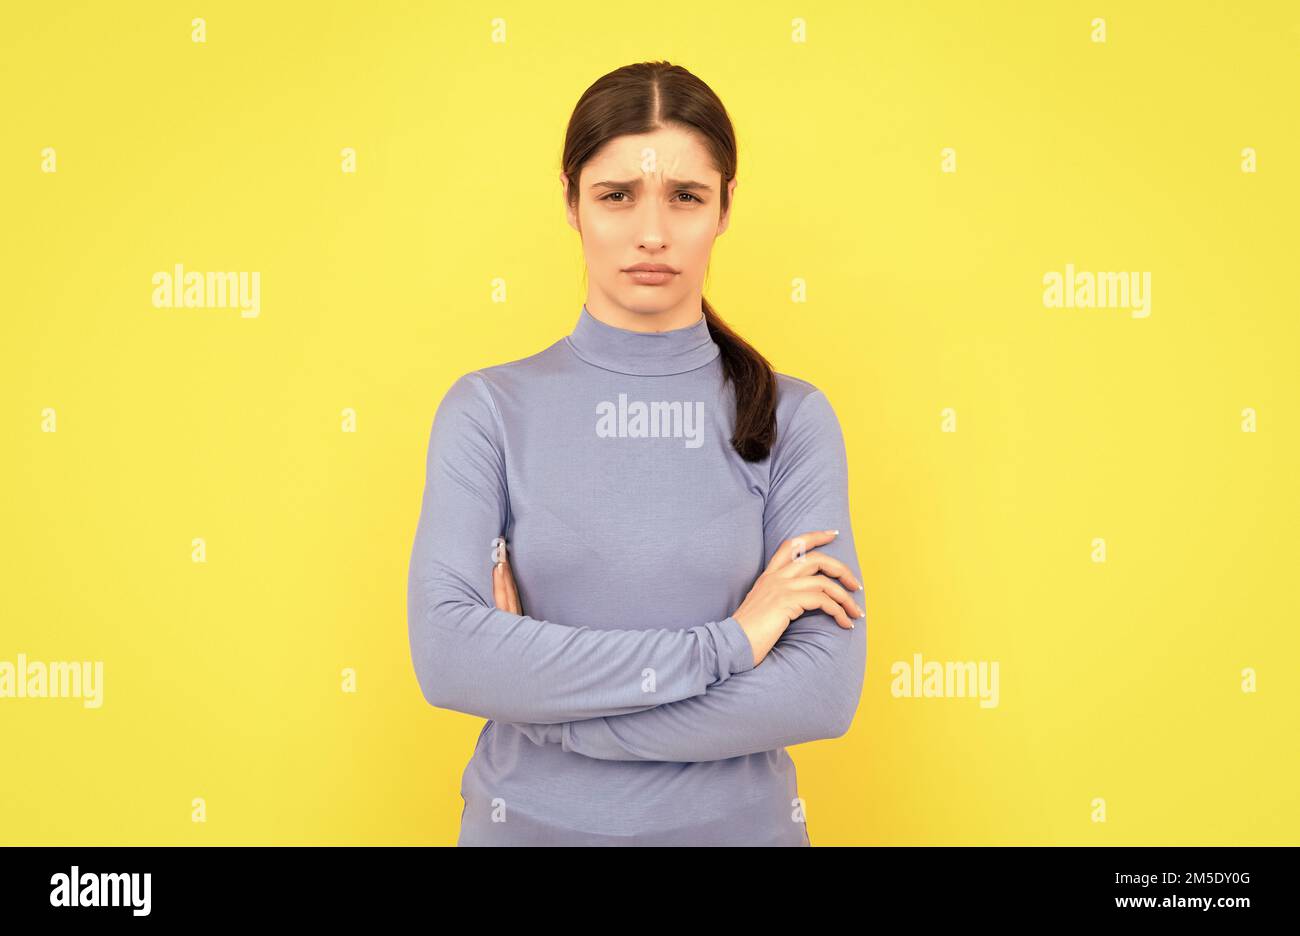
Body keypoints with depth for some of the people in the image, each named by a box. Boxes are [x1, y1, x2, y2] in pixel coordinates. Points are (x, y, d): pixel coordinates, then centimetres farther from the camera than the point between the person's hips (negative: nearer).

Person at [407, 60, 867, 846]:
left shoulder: (792, 417, -8)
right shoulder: (491, 408, -8)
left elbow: (825, 688, -15)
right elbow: (445, 652, -19)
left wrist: (539, 693, -17)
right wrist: (722, 644, -21)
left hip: (737, 820, 0)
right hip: (530, 820, 0)